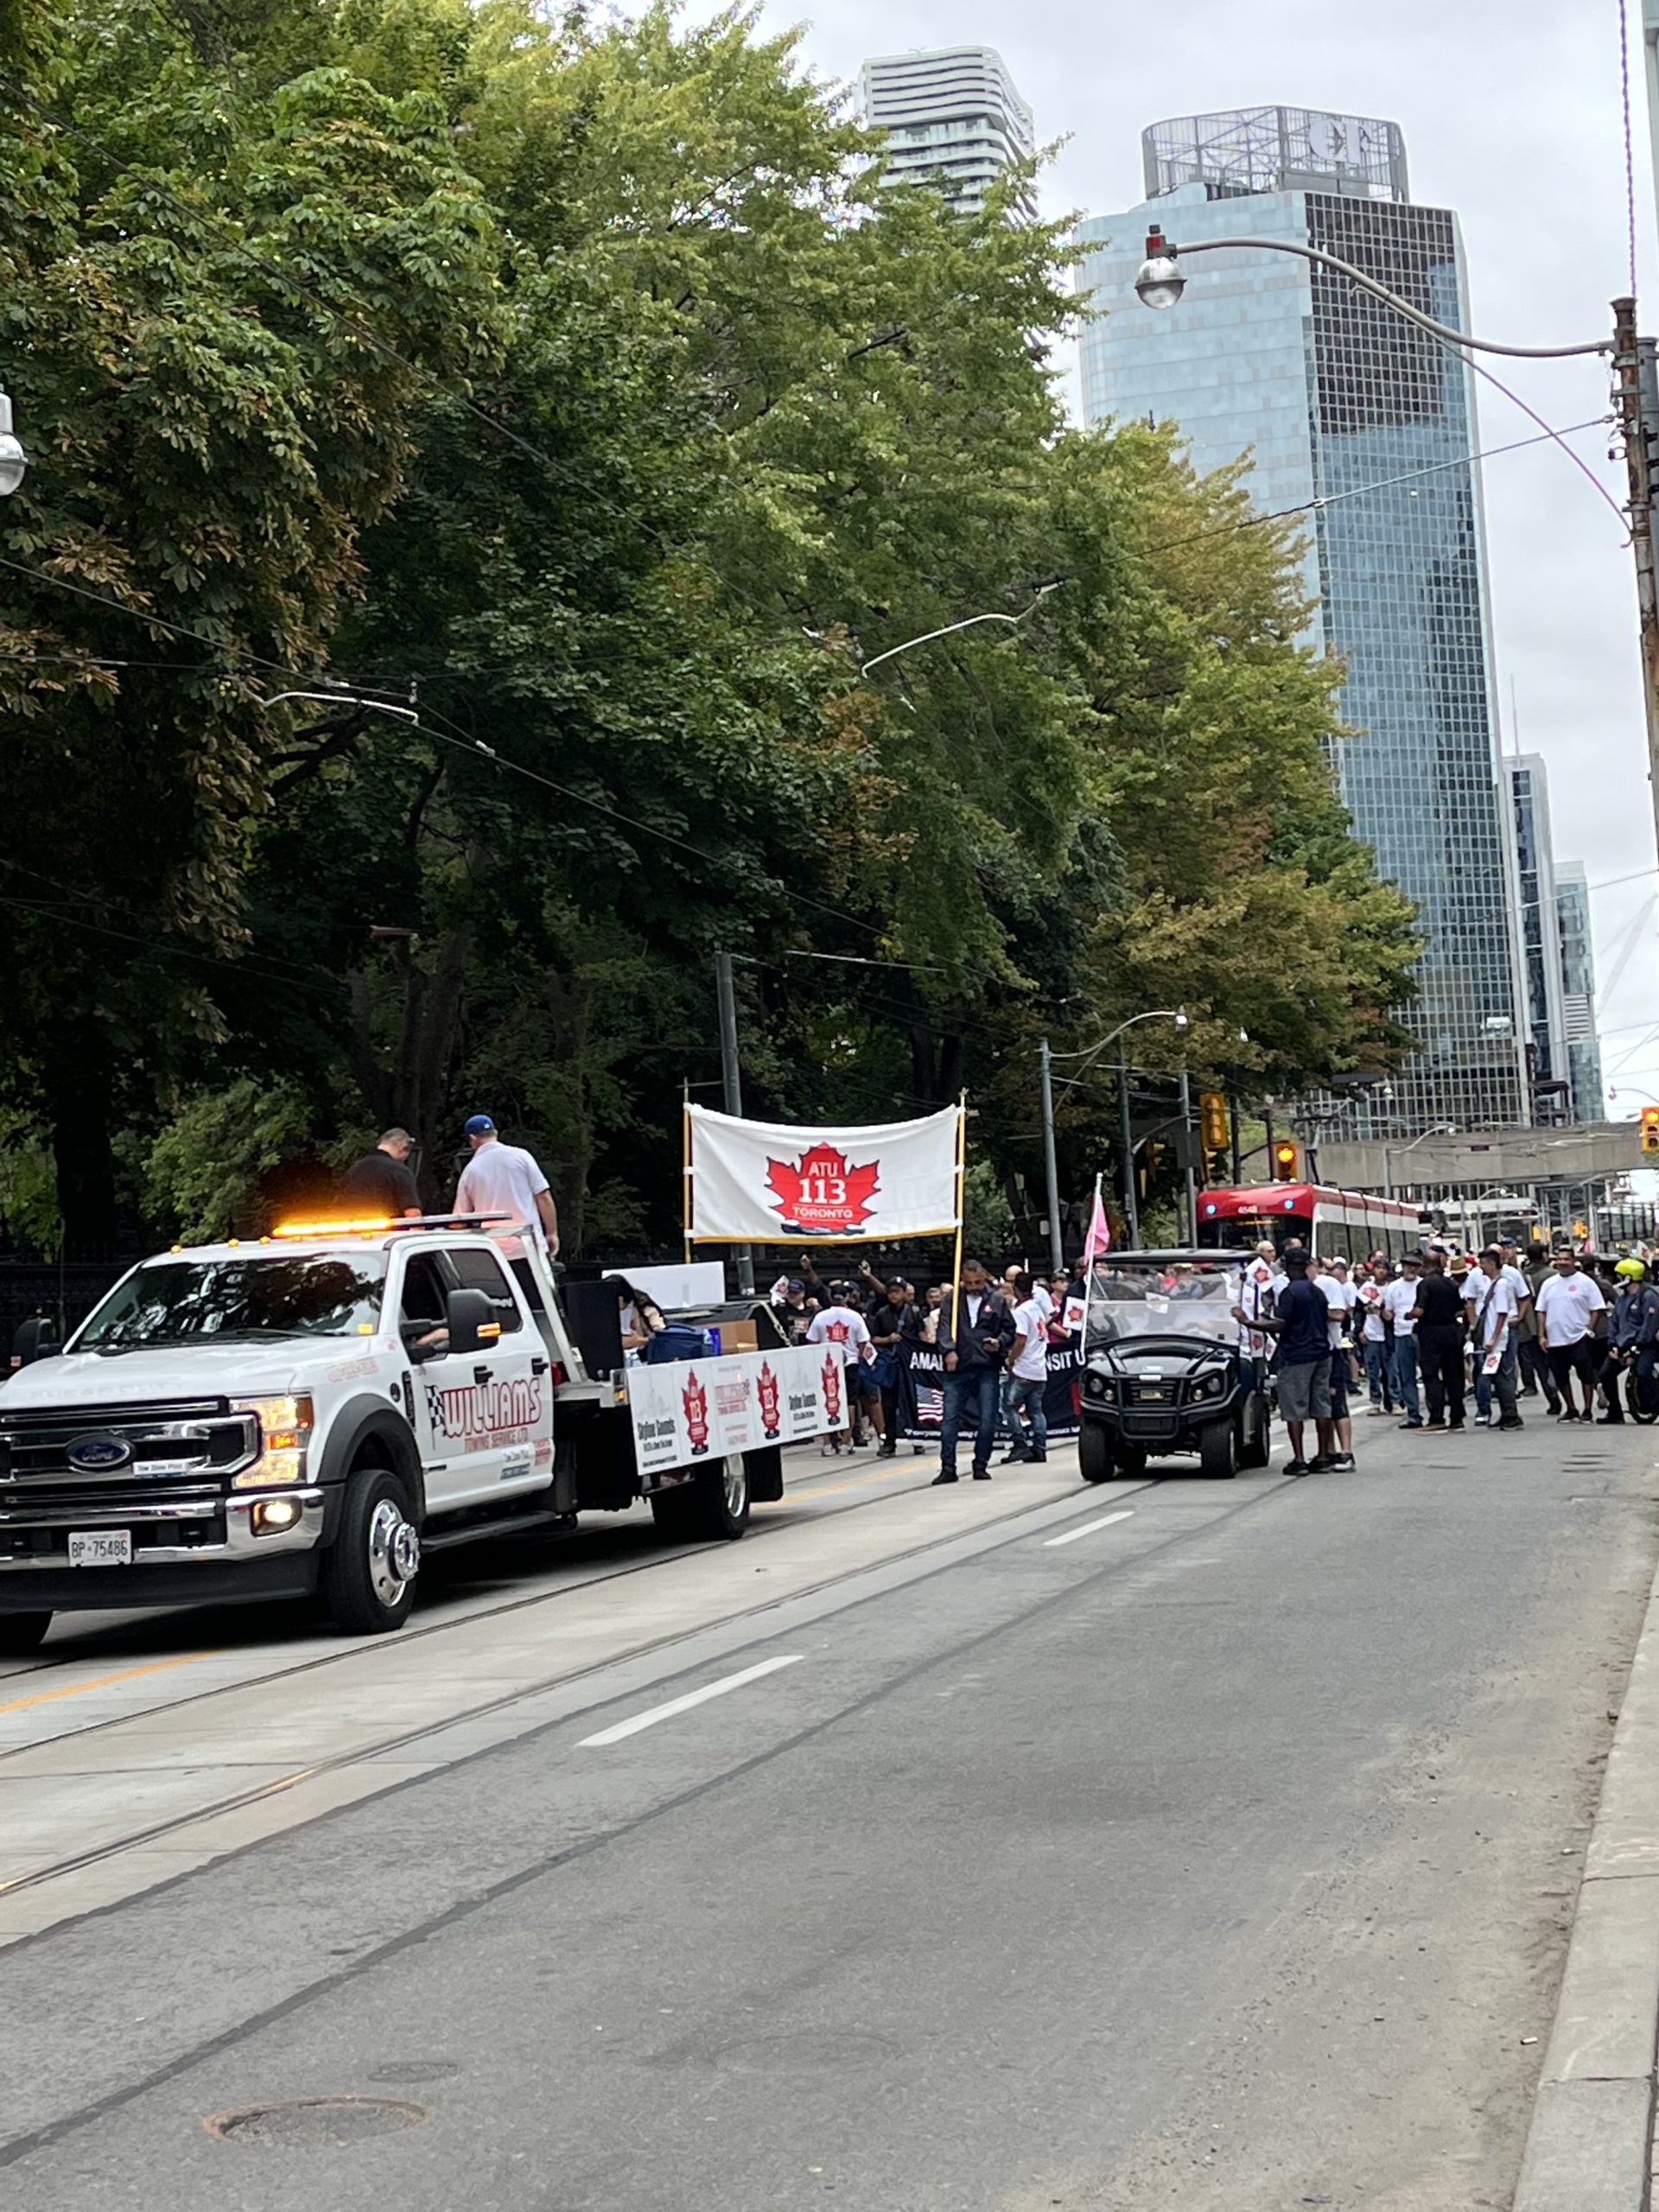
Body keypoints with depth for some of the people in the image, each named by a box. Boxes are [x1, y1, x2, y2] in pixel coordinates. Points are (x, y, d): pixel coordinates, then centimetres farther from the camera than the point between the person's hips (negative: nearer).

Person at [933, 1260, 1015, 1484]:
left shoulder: (997, 1301, 8)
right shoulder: (952, 1299, 7)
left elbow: (1010, 1329, 13)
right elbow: (945, 1326, -4)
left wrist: (1000, 1342, -8)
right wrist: (949, 1350, -21)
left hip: (987, 1368, 0)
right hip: (957, 1368, 0)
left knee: (987, 1421, 0)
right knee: (950, 1419, -3)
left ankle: (981, 1466, 12)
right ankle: (948, 1468, 1)